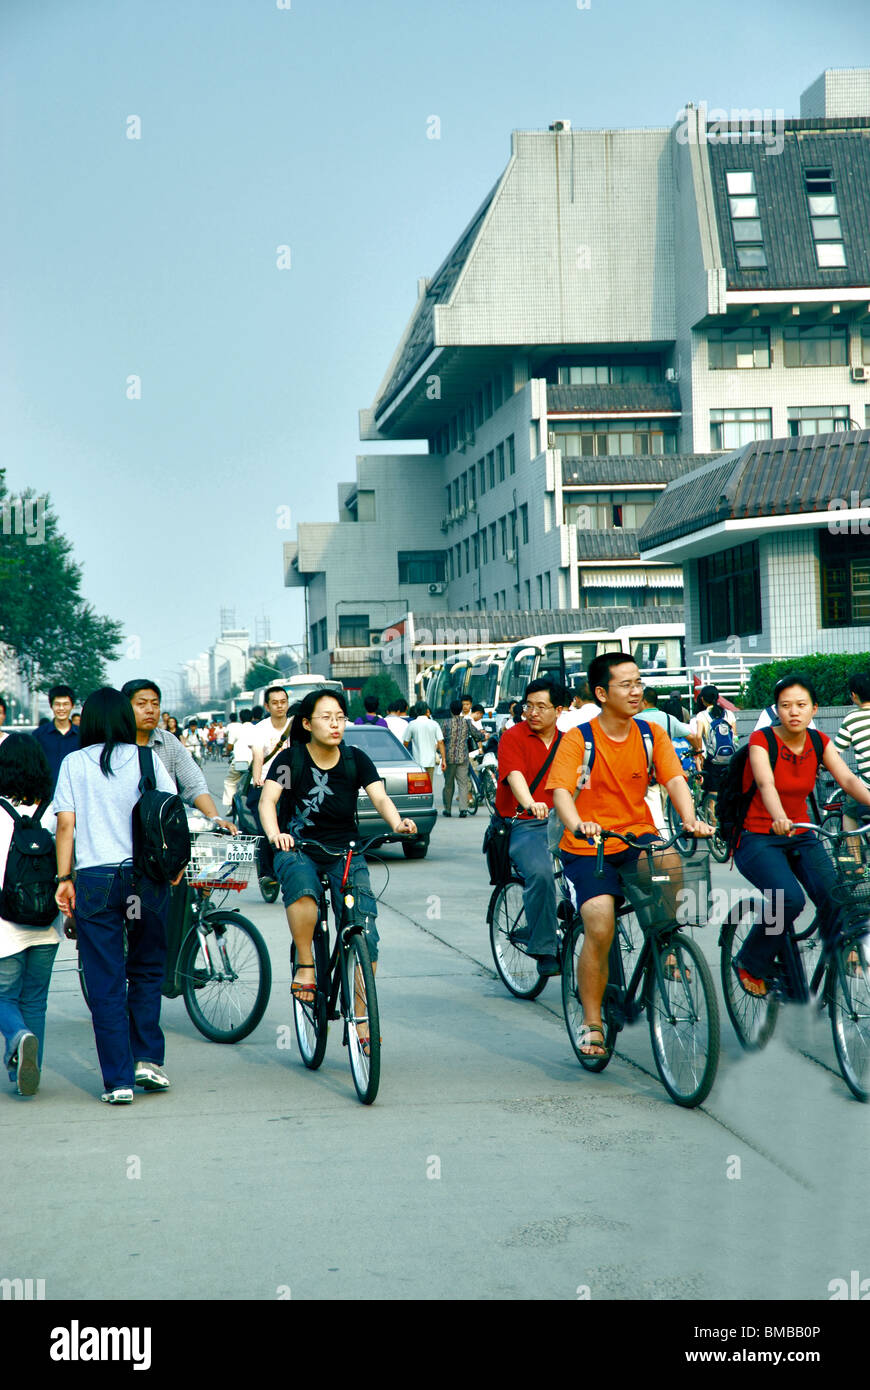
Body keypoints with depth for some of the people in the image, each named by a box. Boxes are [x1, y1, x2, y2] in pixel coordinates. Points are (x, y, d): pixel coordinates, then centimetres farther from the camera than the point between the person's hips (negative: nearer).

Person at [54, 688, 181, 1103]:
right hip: (146, 879, 1)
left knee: (106, 983, 3)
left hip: (95, 880, -1)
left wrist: (64, 878, 4)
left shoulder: (74, 764, 2)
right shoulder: (147, 760, 3)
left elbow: (65, 824, -1)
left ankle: (118, 1080, 3)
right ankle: (147, 1059, 9)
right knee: (147, 970, 18)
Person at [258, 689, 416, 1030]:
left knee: (364, 935, -13)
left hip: (345, 853, 2)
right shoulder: (291, 759, -5)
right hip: (298, 850, -2)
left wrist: (397, 823, -35)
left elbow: (380, 798, -12)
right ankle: (305, 965, -19)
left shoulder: (356, 759, 1)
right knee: (303, 888, -39)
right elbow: (267, 800, -18)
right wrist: (275, 835, -39)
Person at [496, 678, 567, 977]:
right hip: (524, 825, -4)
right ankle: (545, 951, -20)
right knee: (540, 872, -31)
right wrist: (530, 804, -39)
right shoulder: (513, 737, -1)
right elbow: (515, 776, -19)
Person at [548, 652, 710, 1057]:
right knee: (600, 926, -21)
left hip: (637, 839, 3)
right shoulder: (578, 740, -9)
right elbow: (561, 792, -20)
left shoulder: (651, 735, 2)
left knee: (670, 861, -32)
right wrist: (578, 825, -42)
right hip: (587, 848, -2)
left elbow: (674, 780, -8)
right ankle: (591, 1025, -4)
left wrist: (689, 819, -28)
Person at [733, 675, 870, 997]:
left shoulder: (819, 742, 1)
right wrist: (779, 819, -51)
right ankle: (751, 964, -5)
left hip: (801, 837, 4)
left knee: (835, 897, -22)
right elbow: (766, 784, -31)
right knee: (789, 899, -29)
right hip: (758, 838, -4)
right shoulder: (761, 740, -13)